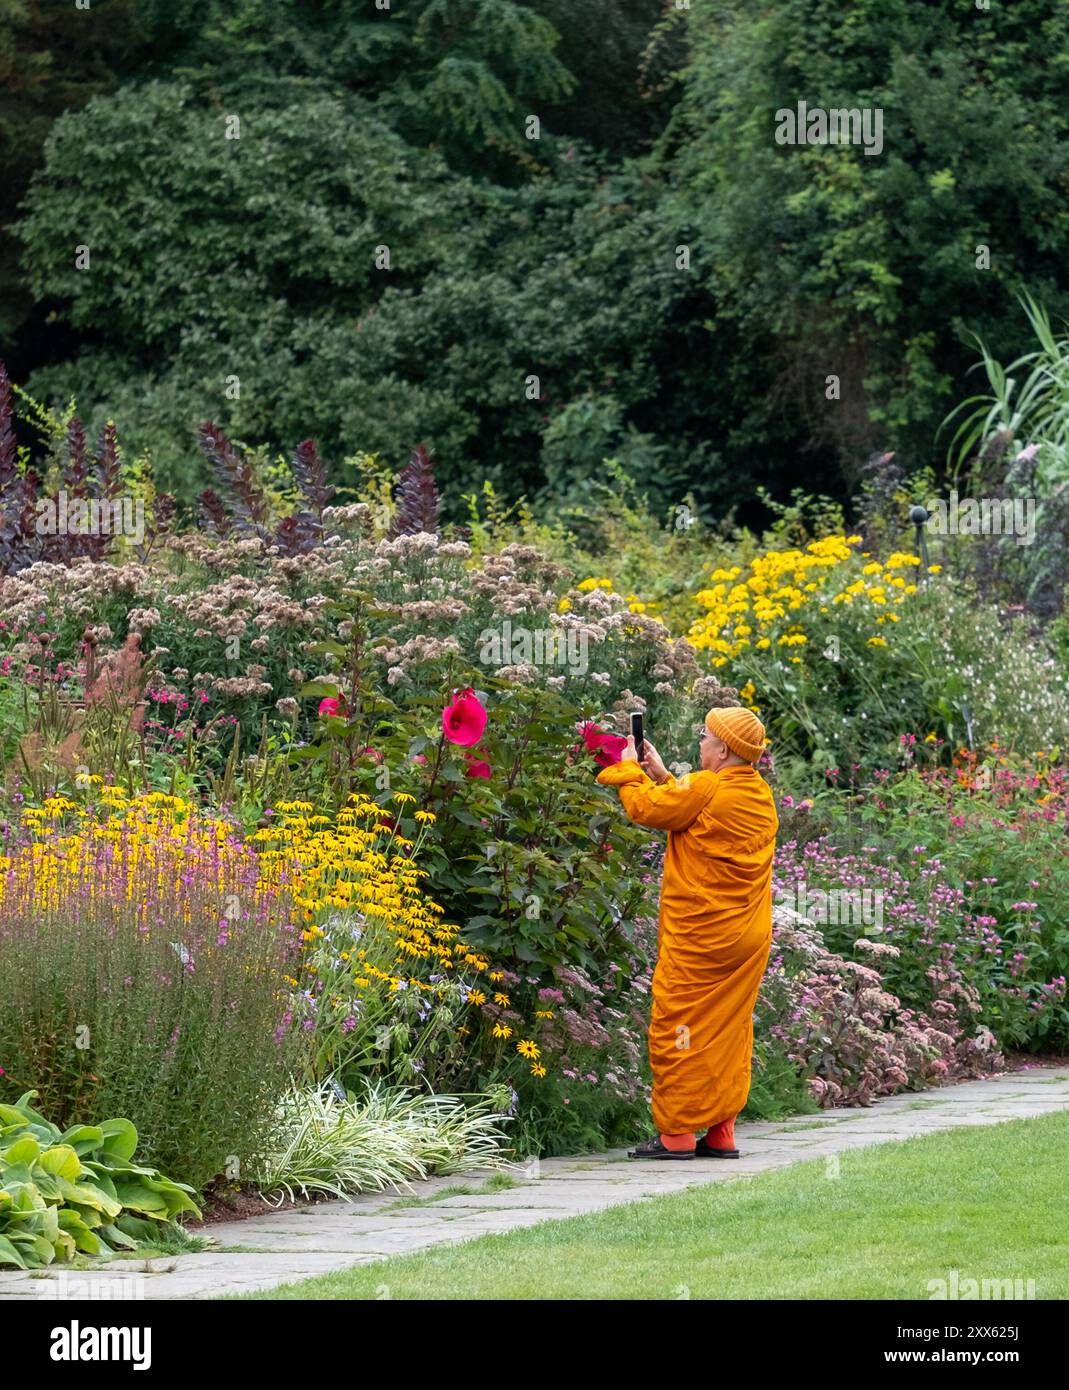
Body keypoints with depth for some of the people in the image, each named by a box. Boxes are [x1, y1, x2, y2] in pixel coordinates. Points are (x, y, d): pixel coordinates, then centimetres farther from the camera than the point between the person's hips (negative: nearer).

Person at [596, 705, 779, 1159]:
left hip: (698, 936, -8)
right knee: (730, 1028, 11)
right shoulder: (761, 794, 9)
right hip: (749, 937, 8)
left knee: (676, 1027, -1)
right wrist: (662, 775, 25)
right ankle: (720, 1133, 14)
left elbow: (646, 808, -7)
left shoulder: (703, 789, -16)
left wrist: (629, 770, 11)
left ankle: (676, 1133, -2)